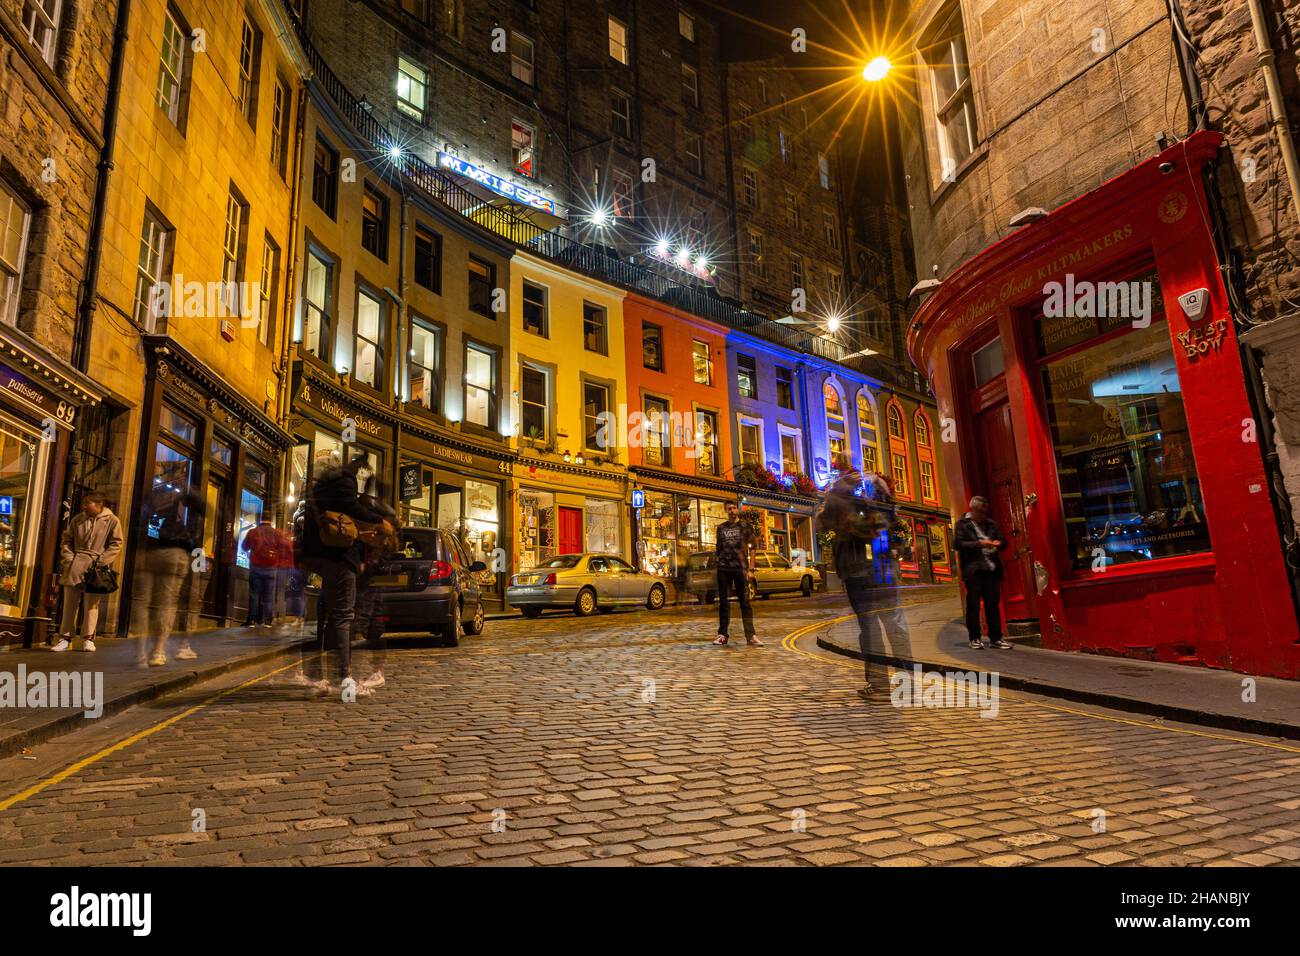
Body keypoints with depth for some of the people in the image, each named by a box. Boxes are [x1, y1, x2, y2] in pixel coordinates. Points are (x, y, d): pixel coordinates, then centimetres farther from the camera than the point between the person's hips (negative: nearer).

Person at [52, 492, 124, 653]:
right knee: (69, 603, 6)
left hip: (95, 566, -4)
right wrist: (69, 558, 2)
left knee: (91, 604, -1)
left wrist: (101, 561, -12)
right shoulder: (77, 519, 11)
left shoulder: (111, 521, -1)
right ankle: (64, 638, 12)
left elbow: (116, 545, -3)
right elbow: (67, 540, 17)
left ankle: (88, 639, 5)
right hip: (75, 565, 4)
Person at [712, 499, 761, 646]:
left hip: (741, 568, -2)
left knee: (745, 602, -1)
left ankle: (750, 635, 0)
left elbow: (751, 549, 3)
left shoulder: (745, 527, 6)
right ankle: (722, 634, 11)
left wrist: (751, 569, -5)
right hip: (723, 569, 2)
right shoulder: (721, 528, 12)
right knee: (724, 602, 6)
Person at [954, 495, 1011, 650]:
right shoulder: (962, 524, 1)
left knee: (993, 605, 7)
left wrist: (998, 544, -5)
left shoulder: (991, 524, 17)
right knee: (973, 605, 1)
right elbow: (957, 544, -10)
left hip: (992, 569, 5)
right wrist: (979, 544, -16)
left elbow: (1003, 542, 19)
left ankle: (995, 638, 13)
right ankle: (975, 638, 9)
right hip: (973, 571, -4)